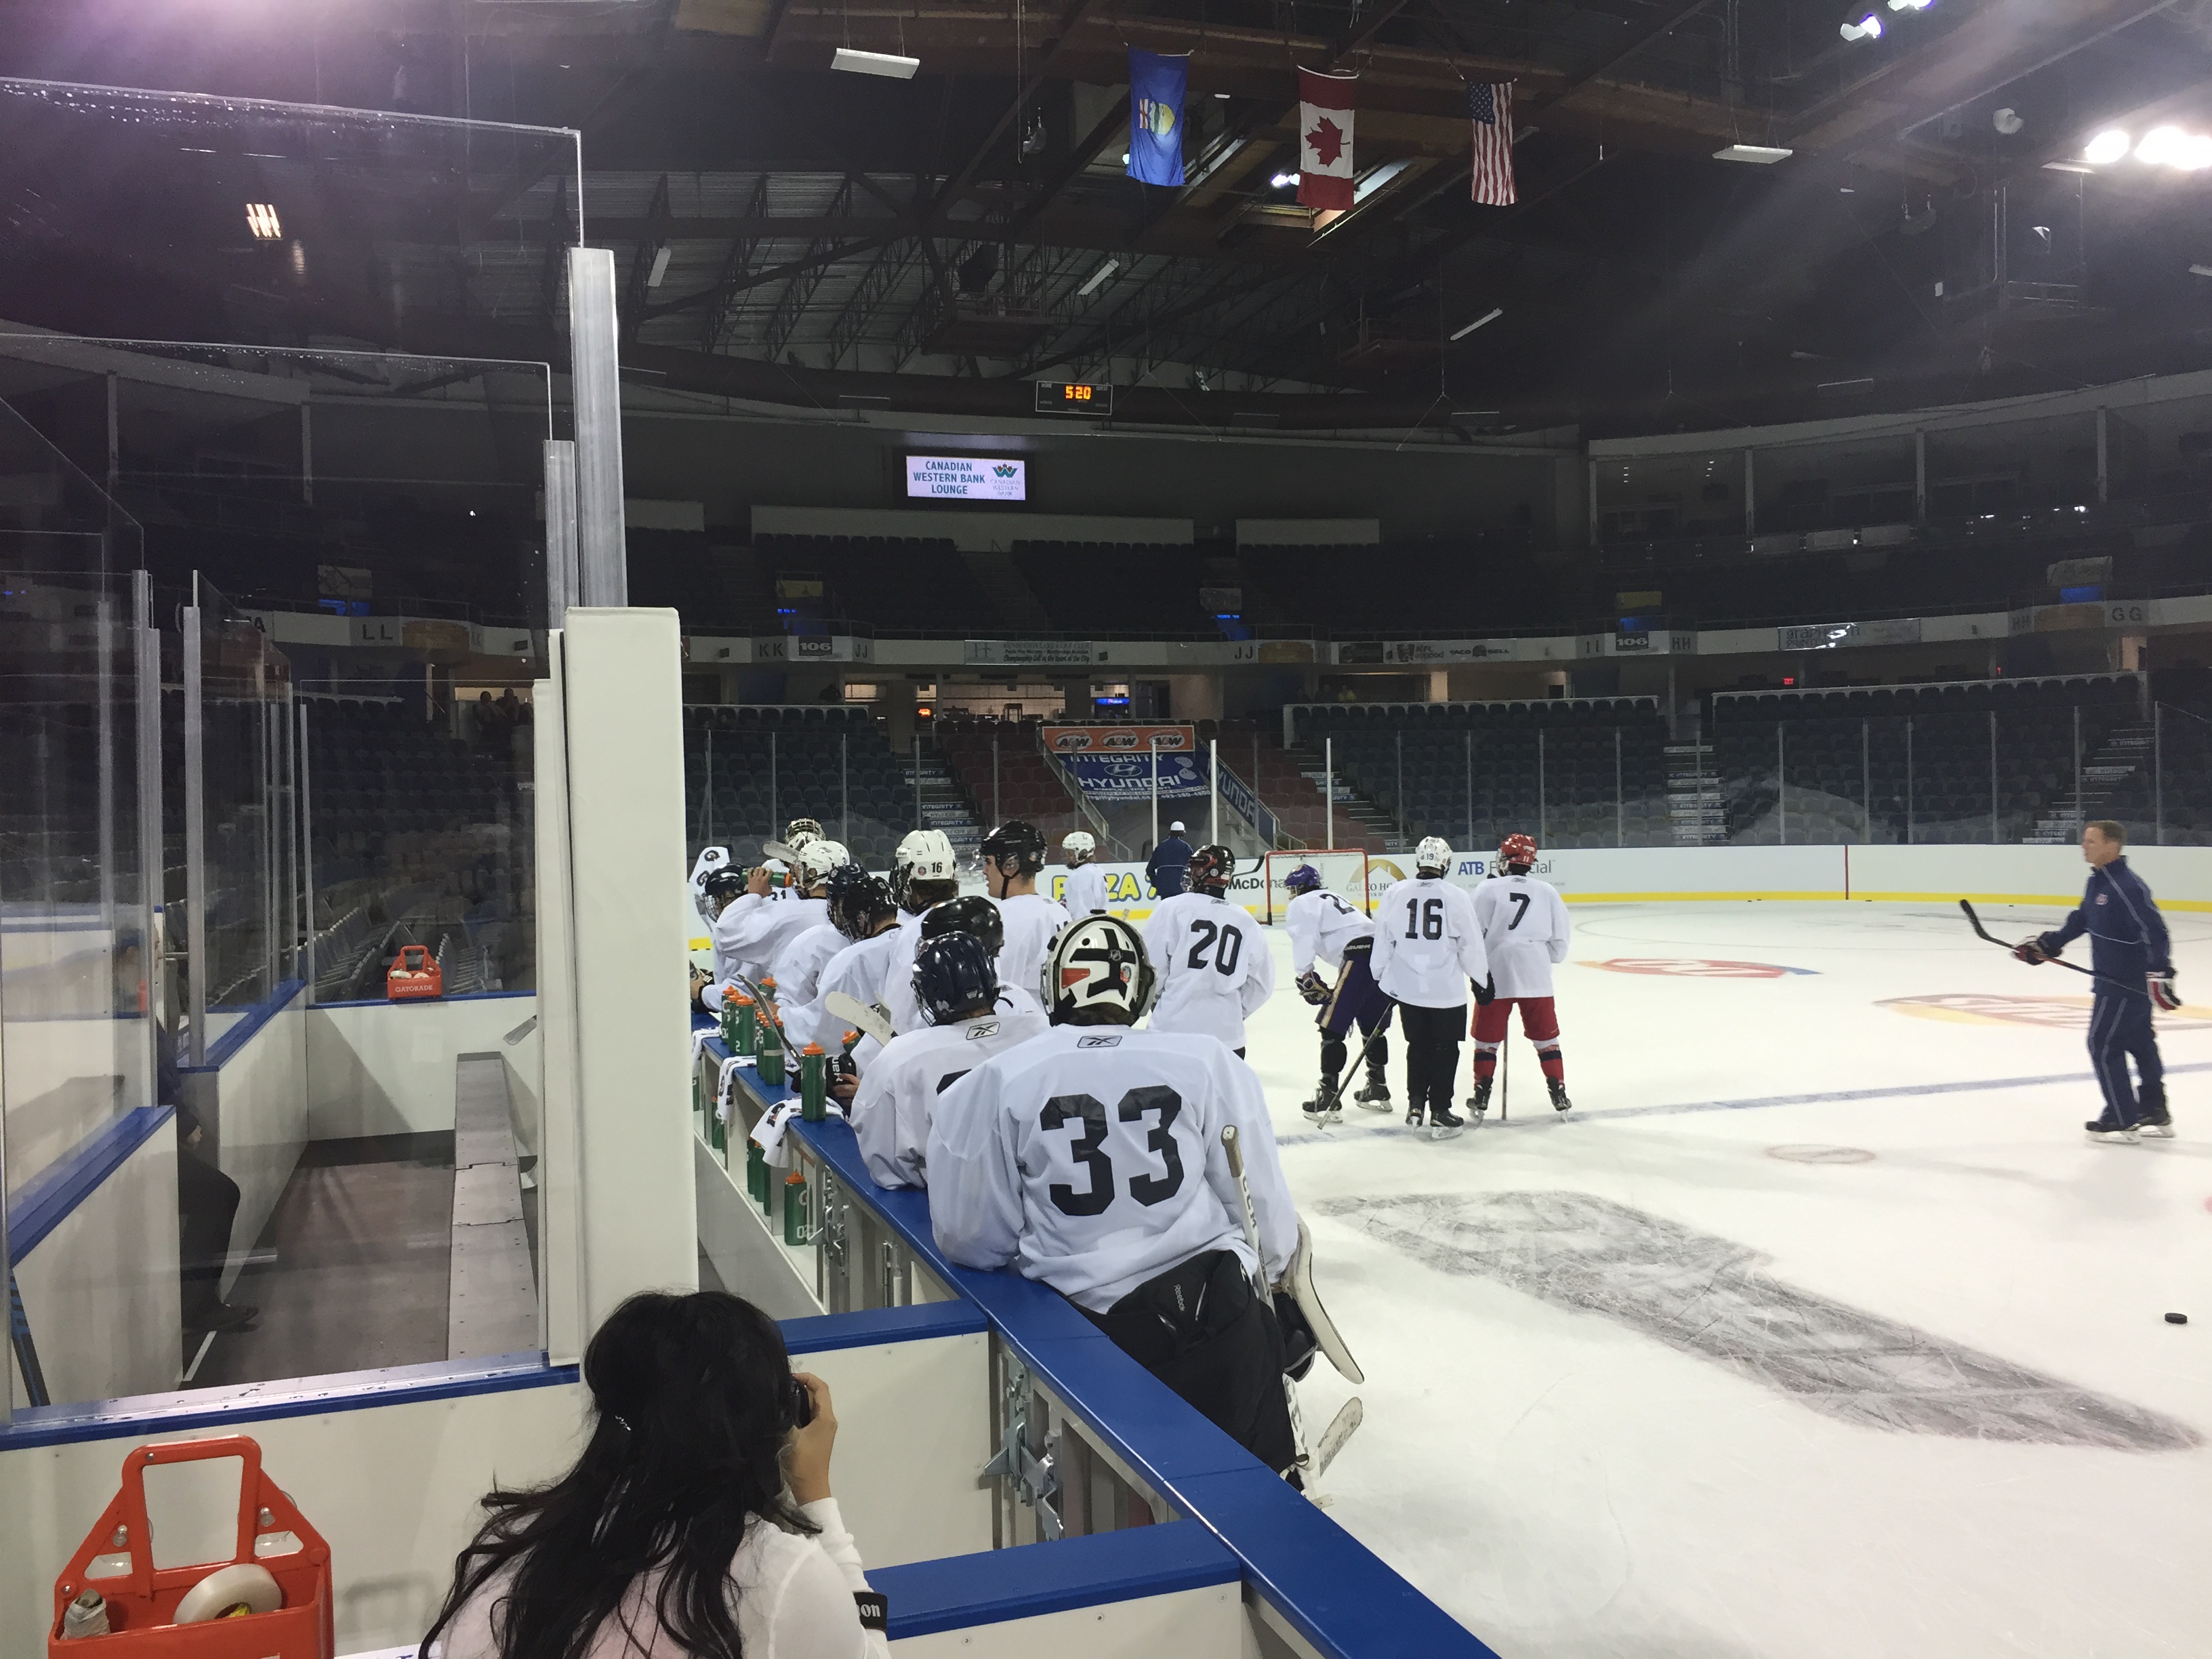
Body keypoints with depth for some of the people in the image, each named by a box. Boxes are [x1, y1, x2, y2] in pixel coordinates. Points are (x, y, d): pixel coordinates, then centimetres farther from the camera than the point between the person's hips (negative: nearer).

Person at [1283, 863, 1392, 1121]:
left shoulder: (1303, 904, 8)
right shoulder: (1331, 899, 35)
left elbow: (1305, 939, -9)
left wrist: (1305, 977, -5)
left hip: (1359, 956, -9)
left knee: (1332, 1028, -3)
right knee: (1372, 1027, 24)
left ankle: (1329, 1099, -6)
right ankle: (1377, 1090, 33)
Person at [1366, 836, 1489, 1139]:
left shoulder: (1395, 893, -4)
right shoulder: (1456, 897, -10)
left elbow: (1383, 940, 2)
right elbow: (1471, 944, -4)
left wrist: (1380, 977, 15)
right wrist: (1481, 979, 10)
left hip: (1406, 986, 2)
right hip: (1446, 989, -2)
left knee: (1418, 1044, 19)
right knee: (1445, 1048, 10)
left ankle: (1415, 1105, 19)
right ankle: (1440, 1113, 11)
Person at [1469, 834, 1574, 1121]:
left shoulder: (1488, 889, -4)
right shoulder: (1548, 892, 4)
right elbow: (1558, 948, 7)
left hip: (1495, 976, -2)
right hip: (1536, 978, 2)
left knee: (1487, 1040, 10)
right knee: (1546, 1038, 15)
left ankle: (1481, 1099, 12)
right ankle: (1559, 1095, 16)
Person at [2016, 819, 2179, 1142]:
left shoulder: (2127, 886, -23)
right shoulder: (2098, 881, 8)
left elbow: (2154, 930, -27)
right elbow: (2080, 920, 18)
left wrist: (2159, 973, -30)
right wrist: (2046, 944, 11)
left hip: (2129, 981, -10)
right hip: (2114, 978, 10)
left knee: (2104, 1045, -3)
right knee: (2139, 1043, 17)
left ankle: (2121, 1121, 7)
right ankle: (2156, 1115, 28)